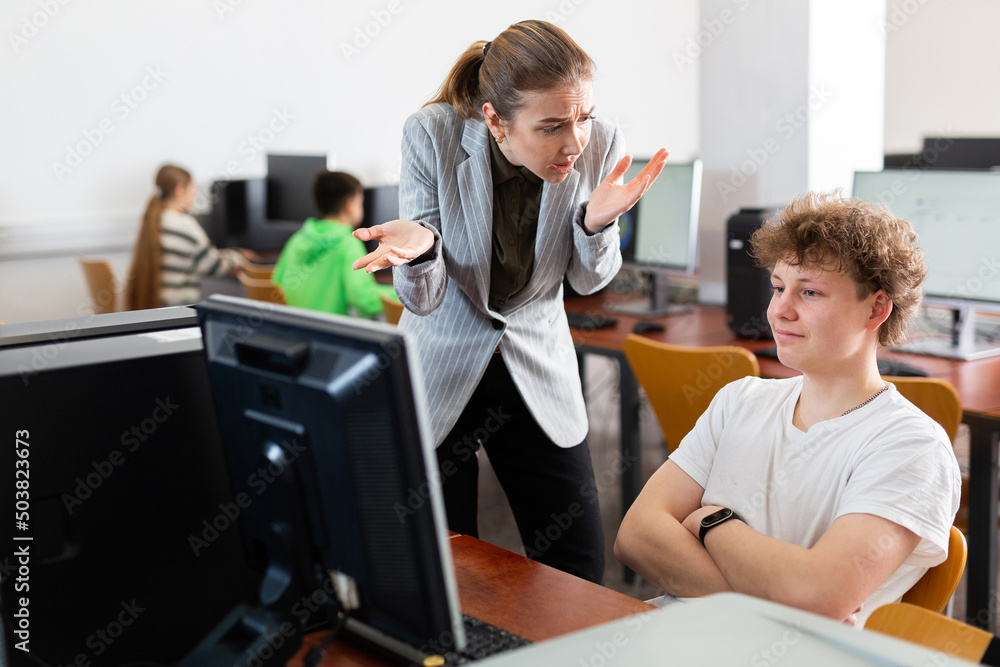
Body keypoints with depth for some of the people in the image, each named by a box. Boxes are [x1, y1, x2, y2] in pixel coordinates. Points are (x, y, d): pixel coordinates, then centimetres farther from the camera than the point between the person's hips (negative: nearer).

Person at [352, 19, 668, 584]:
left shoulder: (600, 145, -15)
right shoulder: (432, 135, -20)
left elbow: (588, 281, 1)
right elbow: (422, 301, -16)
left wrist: (597, 221, -21)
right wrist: (417, 248, -39)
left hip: (538, 368, 2)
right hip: (441, 371, -2)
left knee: (581, 570, 3)